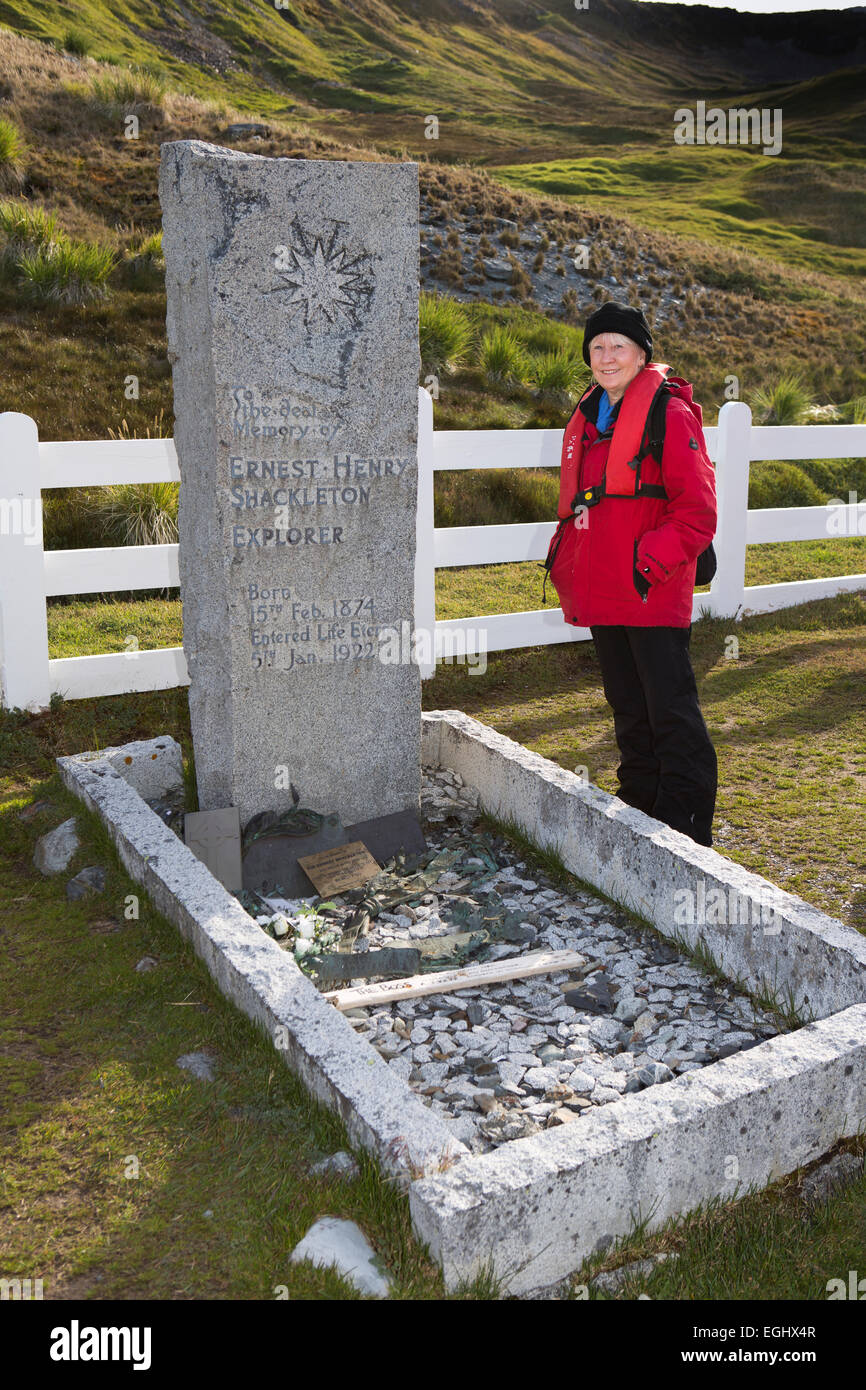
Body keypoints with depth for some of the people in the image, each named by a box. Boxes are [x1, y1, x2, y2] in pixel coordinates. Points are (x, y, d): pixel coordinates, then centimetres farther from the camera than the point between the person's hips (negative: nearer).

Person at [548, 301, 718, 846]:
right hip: (603, 594, 8)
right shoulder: (589, 418, 15)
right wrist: (569, 565, 12)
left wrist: (650, 563, -20)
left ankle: (688, 831, 8)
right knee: (628, 708, 17)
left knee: (671, 711, -2)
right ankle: (640, 802, 32)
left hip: (654, 594, -7)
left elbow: (697, 513, -13)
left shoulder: (670, 413, -9)